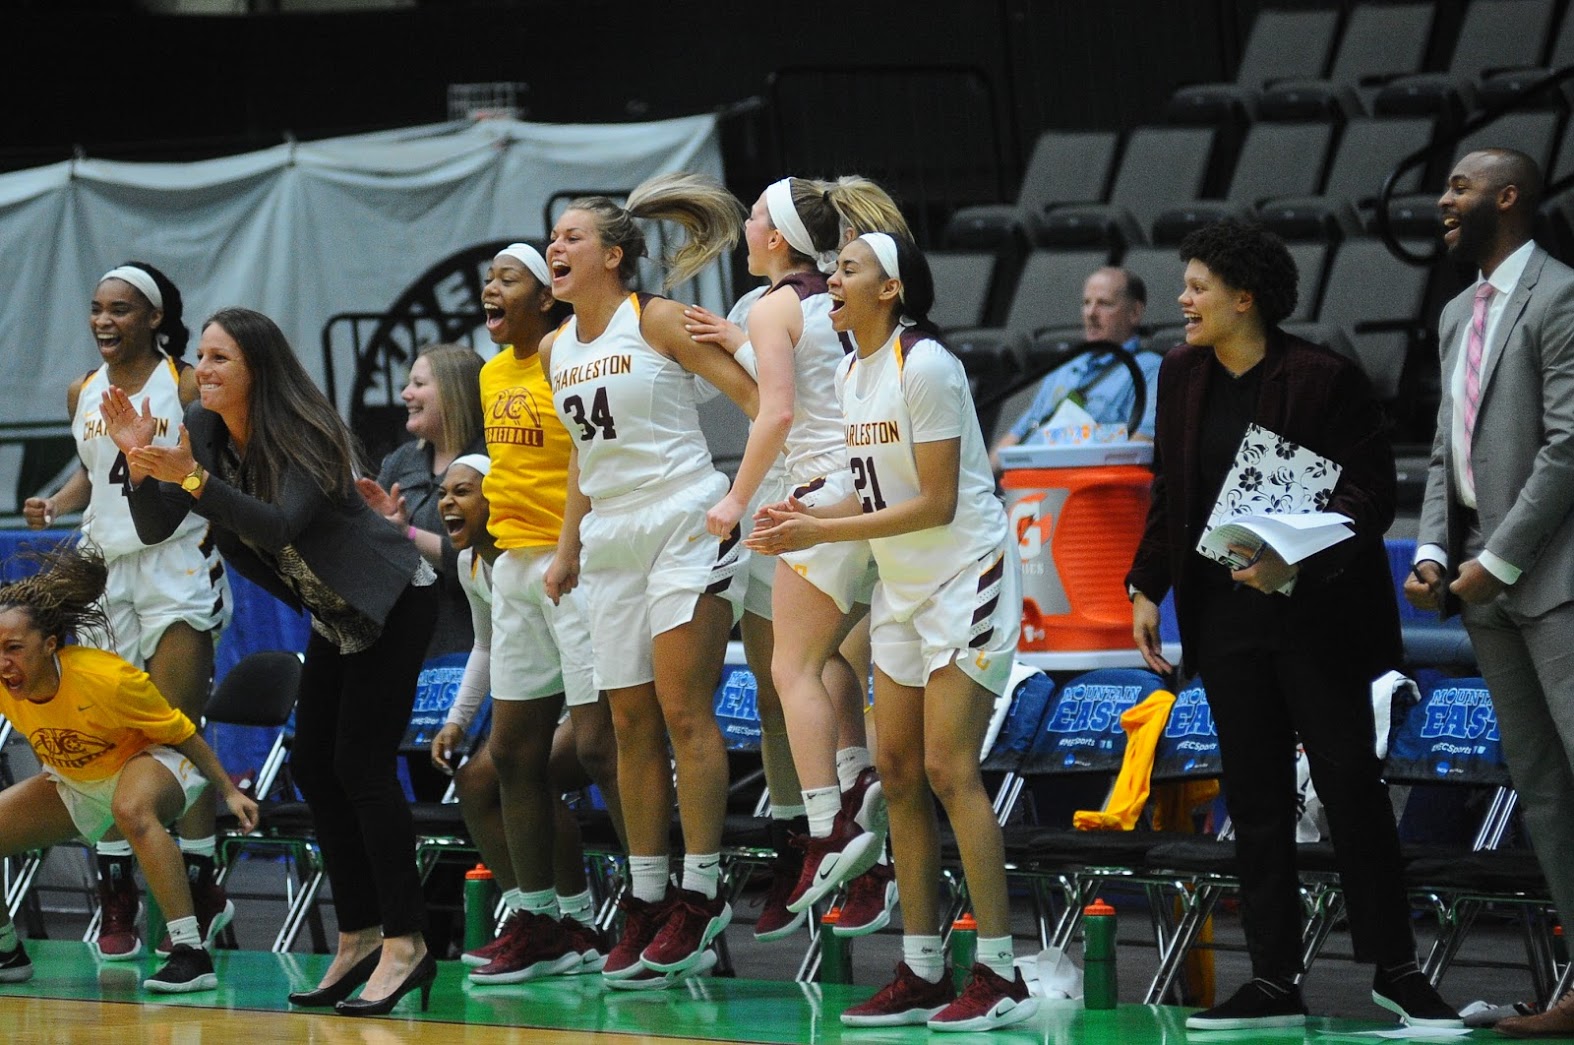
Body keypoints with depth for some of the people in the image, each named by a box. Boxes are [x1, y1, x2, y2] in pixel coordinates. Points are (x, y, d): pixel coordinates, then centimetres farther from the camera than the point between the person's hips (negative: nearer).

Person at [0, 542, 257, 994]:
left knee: (131, 808, -40)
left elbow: (181, 732, -19)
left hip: (150, 760, -6)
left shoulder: (105, 679, -34)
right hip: (74, 784, 6)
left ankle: (191, 955, -40)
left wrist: (228, 791, -12)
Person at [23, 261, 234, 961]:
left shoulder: (186, 388, -6)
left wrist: (211, 536, -12)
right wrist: (55, 505, 5)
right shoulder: (82, 395, 9)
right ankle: (115, 902, 6)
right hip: (103, 570, 5)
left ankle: (201, 893, 3)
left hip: (176, 569, -5)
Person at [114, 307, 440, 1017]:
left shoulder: (303, 433, -25)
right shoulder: (201, 428, -4)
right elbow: (154, 528, -5)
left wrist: (191, 477, -45)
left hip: (392, 603, -8)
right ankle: (359, 939, 11)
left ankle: (405, 946, -14)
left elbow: (281, 525, -38)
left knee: (361, 765, -15)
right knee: (313, 767, 4)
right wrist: (140, 460, -22)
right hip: (333, 614, 8)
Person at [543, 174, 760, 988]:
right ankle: (645, 898, 9)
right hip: (612, 541, 7)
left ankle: (700, 891, -6)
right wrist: (568, 549, 21)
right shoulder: (555, 350, 12)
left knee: (683, 713, -9)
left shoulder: (657, 322, -7)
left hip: (686, 527, -7)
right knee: (632, 726, 6)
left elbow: (756, 398, -8)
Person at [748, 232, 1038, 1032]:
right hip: (902, 588, 9)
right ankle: (922, 972, 10)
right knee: (898, 772, 6)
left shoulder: (925, 367, -18)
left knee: (947, 769, -13)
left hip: (966, 577, -9)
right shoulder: (850, 375, 9)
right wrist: (808, 518, -4)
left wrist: (823, 532, -19)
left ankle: (1000, 977, -11)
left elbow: (935, 503, -19)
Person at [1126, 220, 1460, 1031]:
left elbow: (1369, 493, -14)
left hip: (1316, 615, -6)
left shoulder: (1323, 379, -12)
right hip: (1225, 614, 6)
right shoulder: (1183, 375, 7)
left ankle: (1394, 970, 7)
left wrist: (1296, 561, -27)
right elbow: (1168, 490, 15)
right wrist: (1146, 588, 11)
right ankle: (1273, 983, 10)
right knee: (1254, 798, 6)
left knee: (1350, 784, -2)